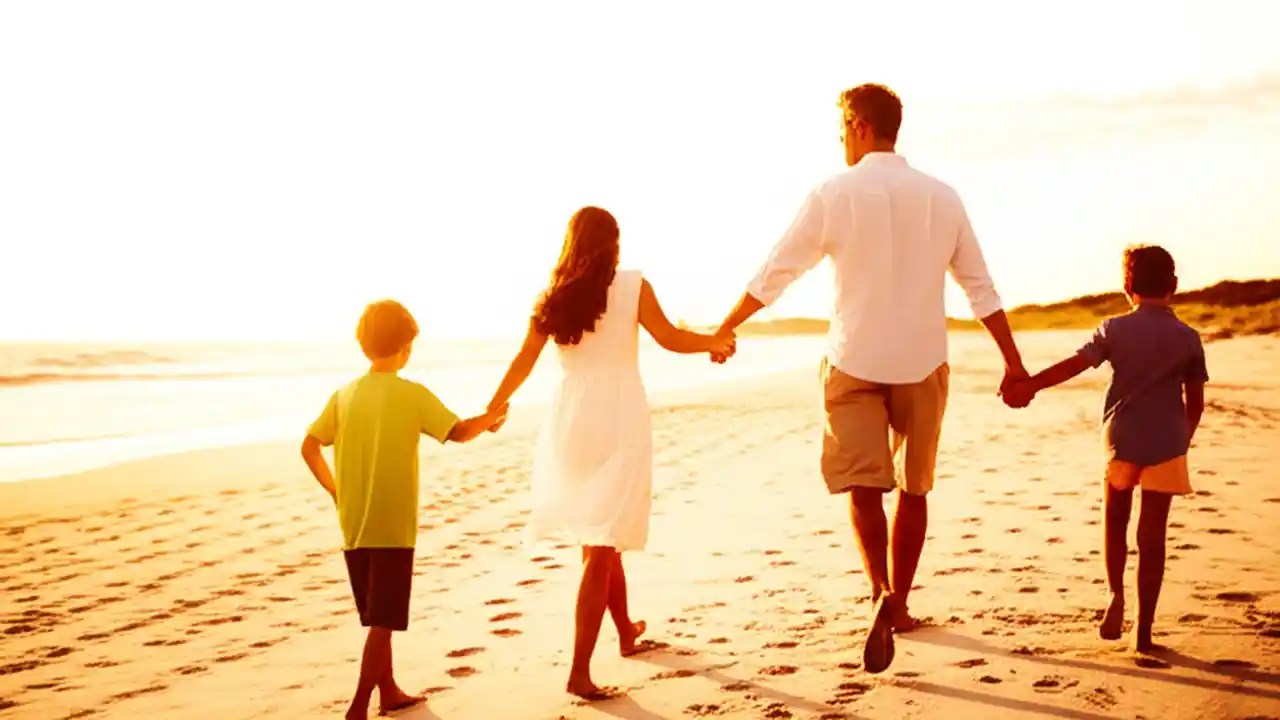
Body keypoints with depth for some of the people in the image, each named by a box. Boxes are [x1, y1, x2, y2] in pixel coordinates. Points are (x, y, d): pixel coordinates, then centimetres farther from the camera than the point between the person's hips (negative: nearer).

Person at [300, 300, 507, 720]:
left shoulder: (345, 395, 4)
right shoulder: (413, 395, -9)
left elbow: (309, 448, 5)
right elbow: (458, 433, -6)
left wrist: (334, 489, 16)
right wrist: (490, 417, 12)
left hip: (354, 528, 5)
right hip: (394, 527, -5)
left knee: (378, 618, 18)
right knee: (383, 623, -2)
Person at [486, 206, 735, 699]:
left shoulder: (555, 296, 5)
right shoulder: (632, 286, -3)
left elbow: (525, 358, 2)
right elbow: (670, 339, -5)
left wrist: (494, 407, 12)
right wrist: (716, 342, 12)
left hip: (571, 420, 4)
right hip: (618, 421, -4)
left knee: (601, 539, 22)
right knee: (600, 550, -4)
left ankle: (627, 635, 40)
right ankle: (579, 671, -9)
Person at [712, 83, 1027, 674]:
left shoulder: (834, 195, -6)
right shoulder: (941, 197, 2)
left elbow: (775, 274, -3)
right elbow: (981, 287, 5)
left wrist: (724, 330, 9)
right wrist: (1013, 361, 12)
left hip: (855, 362, -2)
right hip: (923, 361, 3)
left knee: (862, 485, 1)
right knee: (913, 488, 15)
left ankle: (882, 591, -21)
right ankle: (899, 604, 25)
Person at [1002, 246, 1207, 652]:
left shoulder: (1116, 330, -2)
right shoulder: (1188, 339, 1)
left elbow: (1073, 365, -11)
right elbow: (1195, 402, 3)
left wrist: (1029, 385, -10)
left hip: (1122, 440, 0)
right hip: (1167, 446, 0)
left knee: (1115, 519, 21)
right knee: (1152, 535, 4)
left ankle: (1115, 593, -1)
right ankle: (1144, 629, 5)